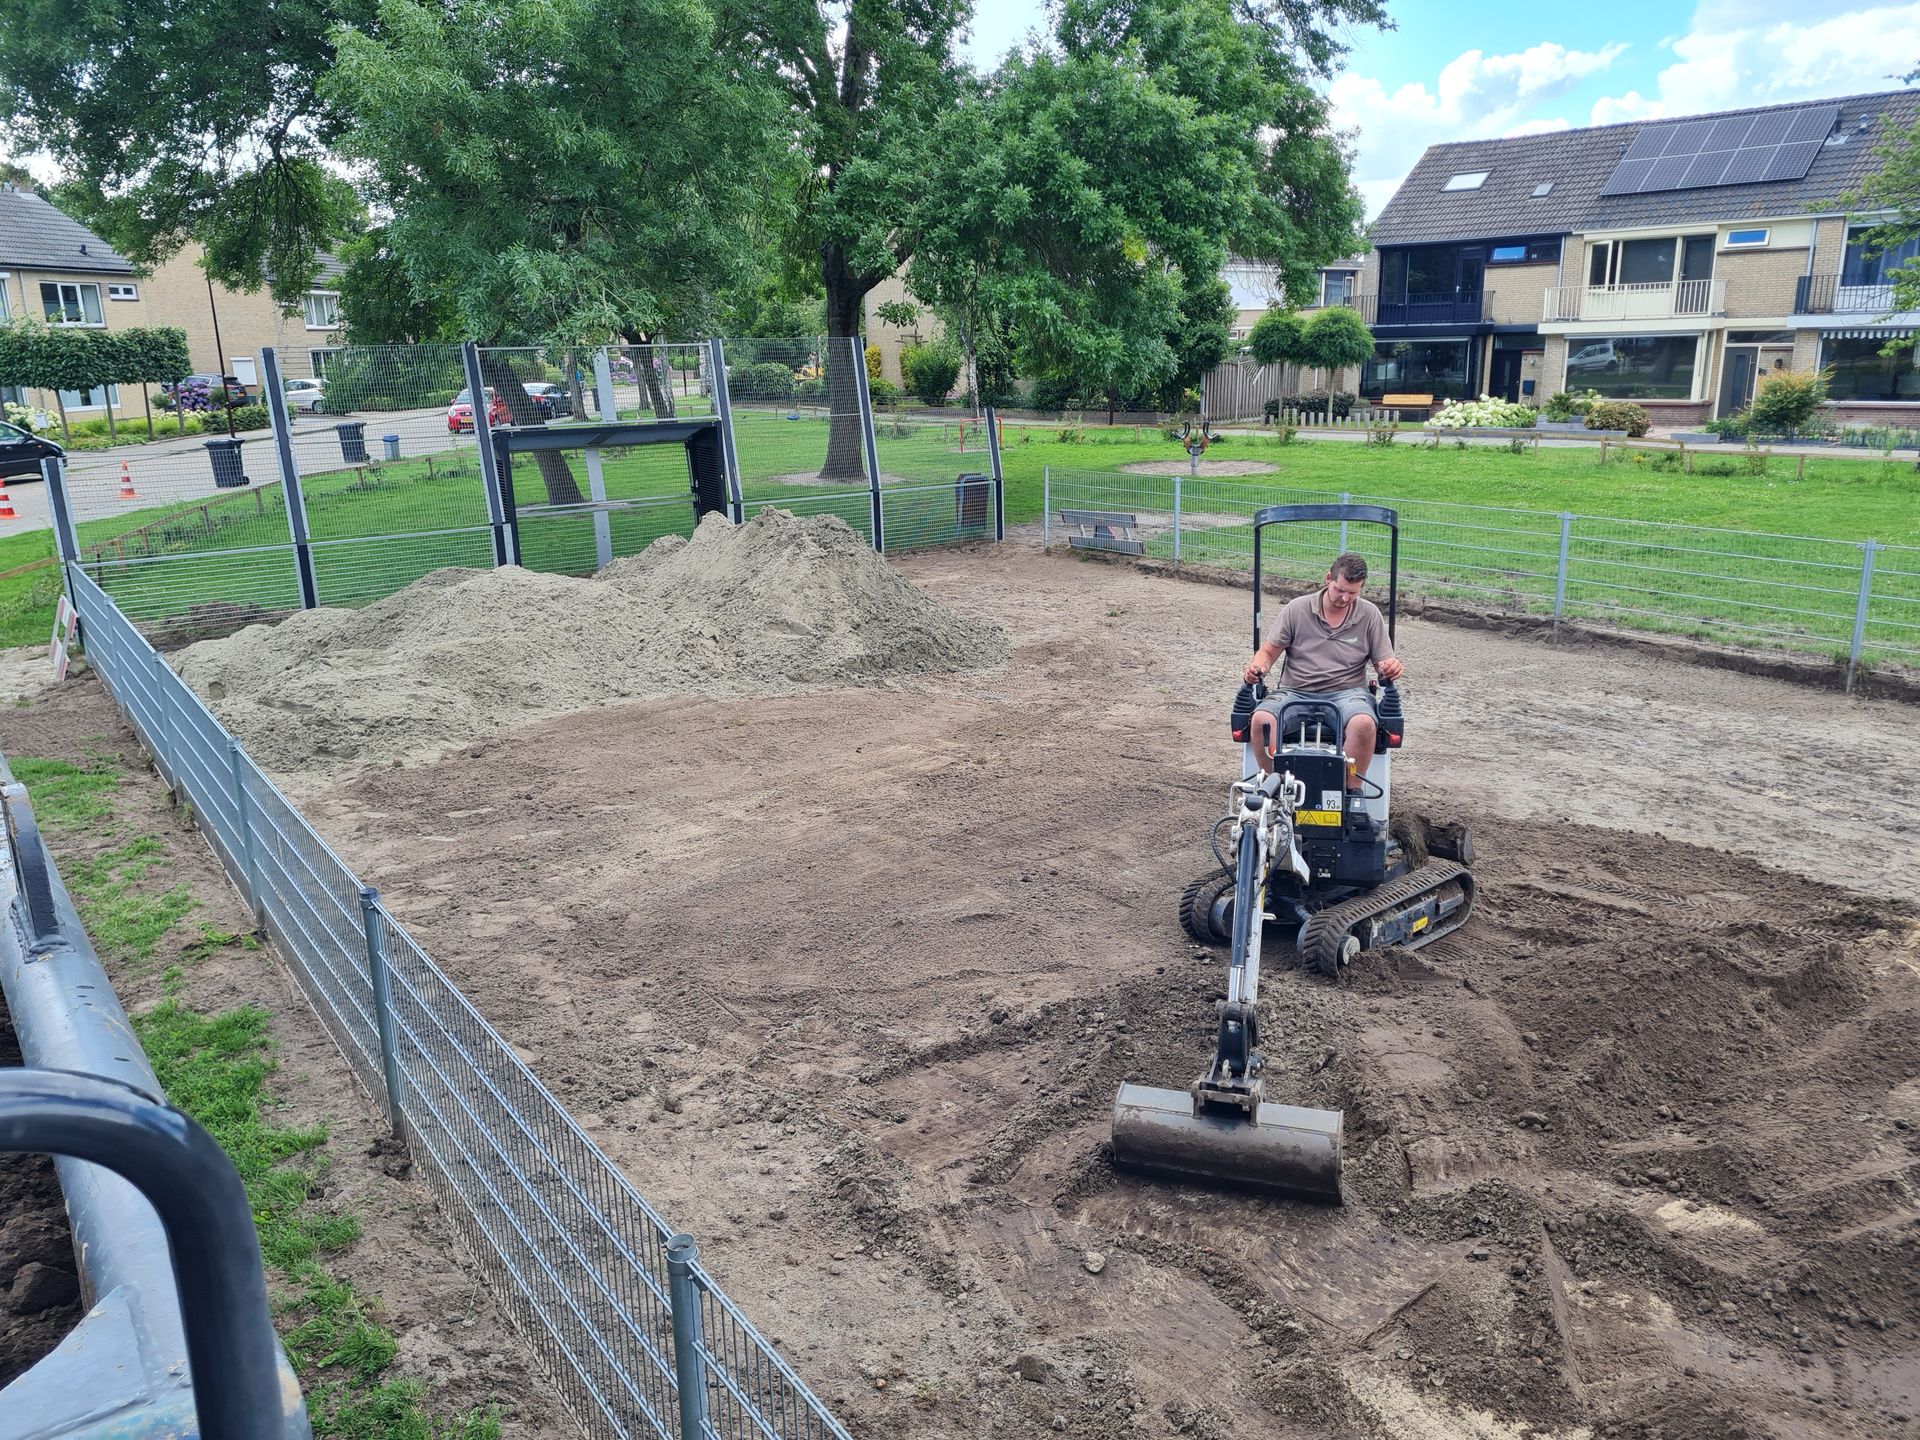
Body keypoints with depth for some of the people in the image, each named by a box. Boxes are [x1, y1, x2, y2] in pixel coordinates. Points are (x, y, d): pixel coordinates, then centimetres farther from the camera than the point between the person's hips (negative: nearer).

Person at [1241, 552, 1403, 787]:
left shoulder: (1370, 615, 6)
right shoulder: (1296, 609, 4)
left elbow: (1384, 662, 8)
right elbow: (1269, 651, 8)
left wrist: (1392, 668, -17)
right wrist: (1258, 666, -15)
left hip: (1346, 692, 0)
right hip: (1296, 692, 0)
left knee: (1364, 723, -36)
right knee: (1261, 719, -31)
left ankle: (1351, 791, -19)